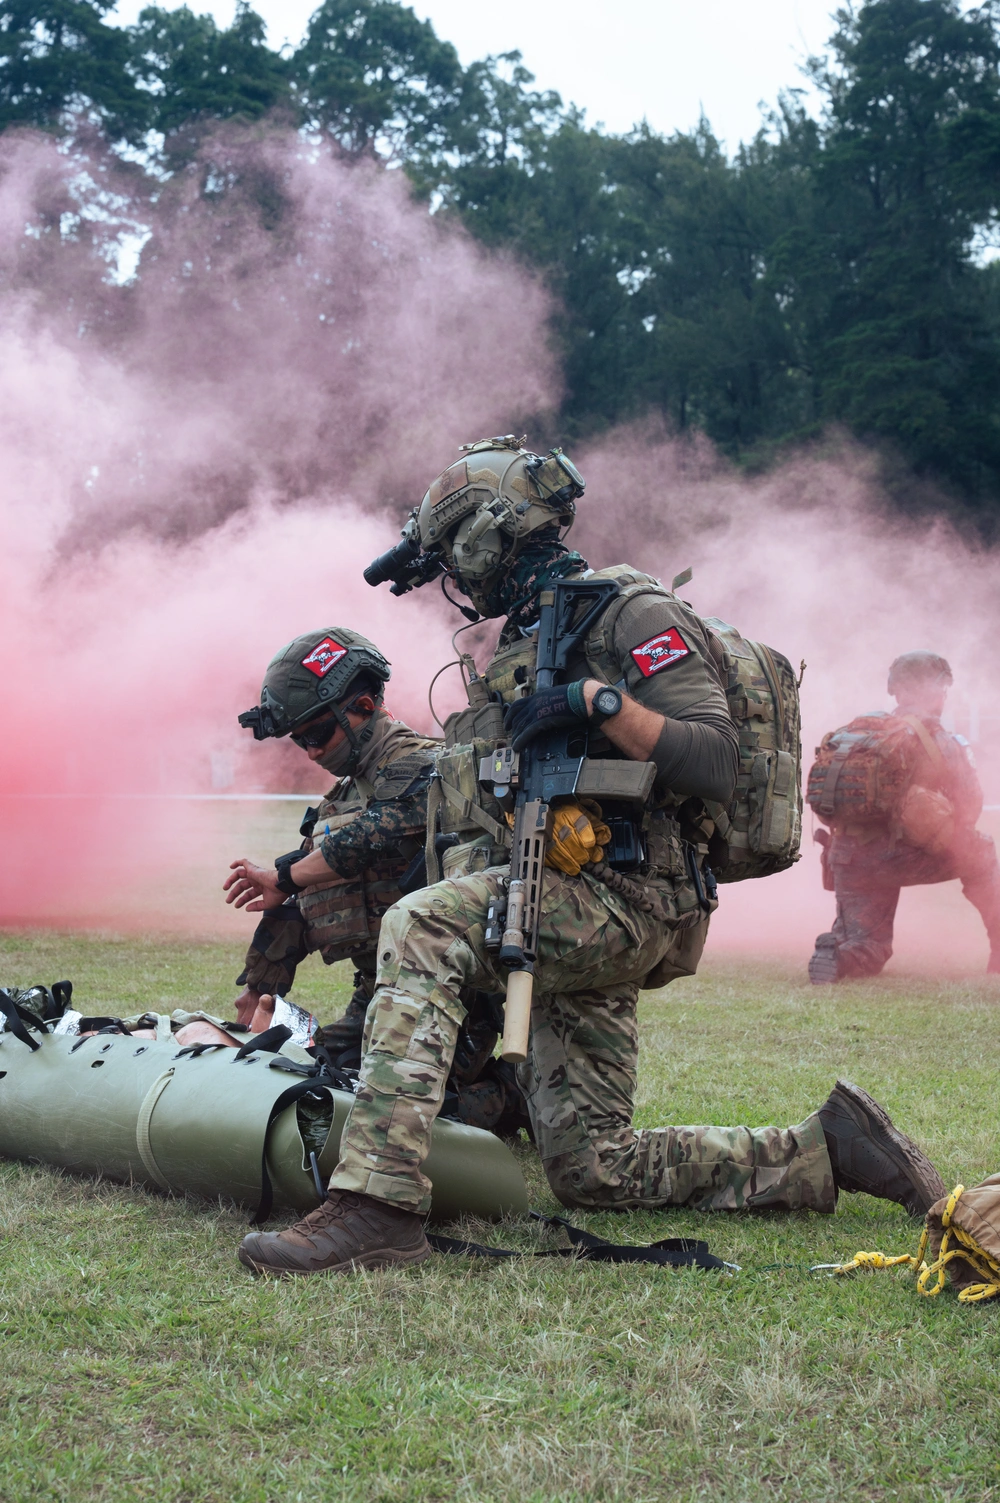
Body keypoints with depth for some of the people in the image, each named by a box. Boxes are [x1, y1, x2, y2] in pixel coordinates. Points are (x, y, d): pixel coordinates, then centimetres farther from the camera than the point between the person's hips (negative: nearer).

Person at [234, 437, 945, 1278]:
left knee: (421, 930, -30)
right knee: (595, 1172, 6)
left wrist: (599, 702, -23)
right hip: (579, 921, 10)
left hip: (626, 899, -10)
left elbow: (714, 768, -15)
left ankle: (379, 1206, -37)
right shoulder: (525, 645, 23)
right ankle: (825, 1151, 17)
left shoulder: (632, 615, -5)